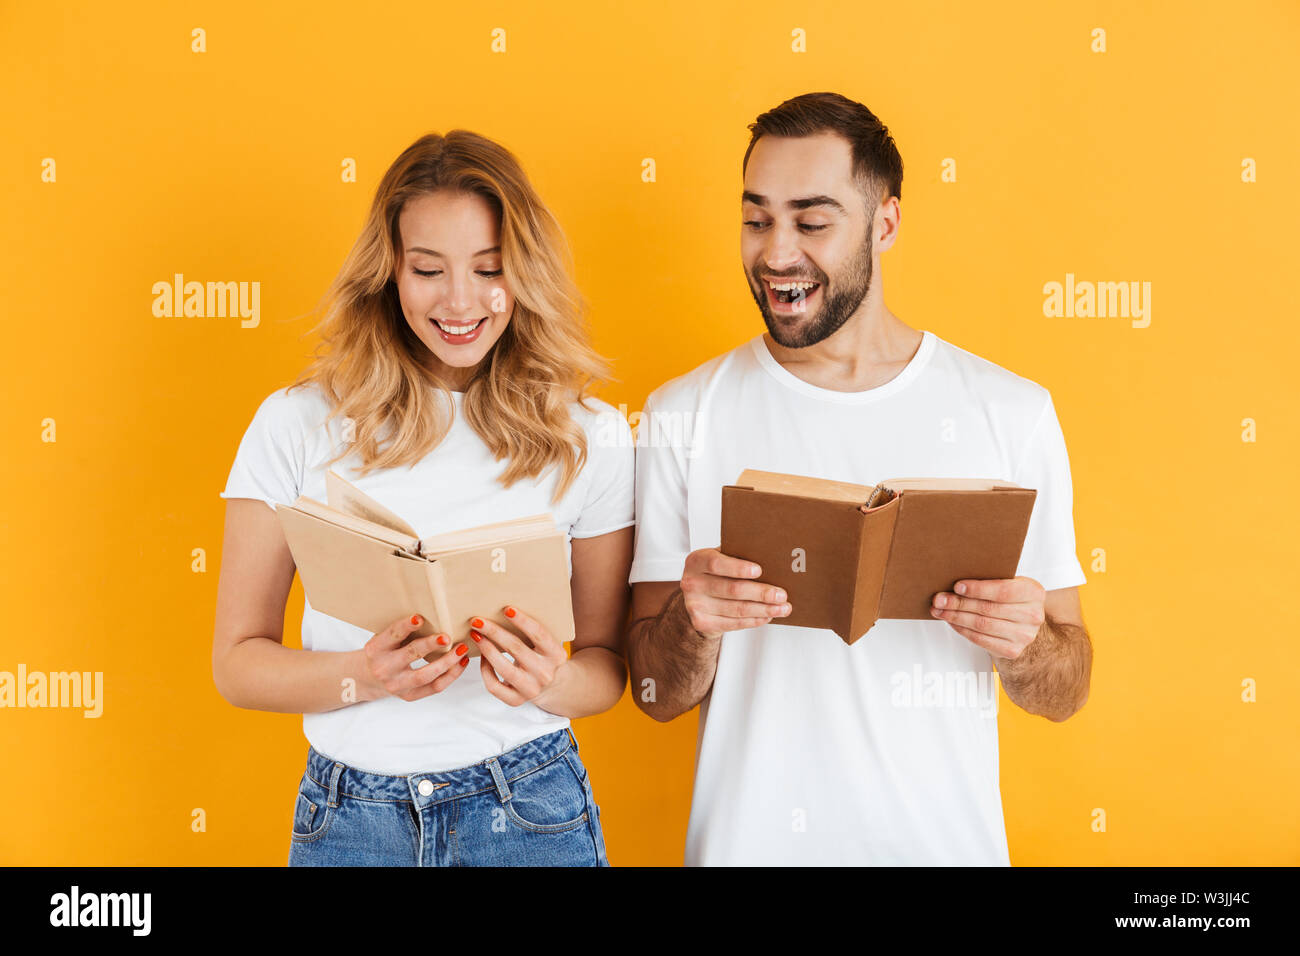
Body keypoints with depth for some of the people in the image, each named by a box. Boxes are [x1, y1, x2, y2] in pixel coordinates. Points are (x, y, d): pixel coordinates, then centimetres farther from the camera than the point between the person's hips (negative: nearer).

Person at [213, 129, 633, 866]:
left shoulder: (589, 436, -3)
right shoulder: (298, 424, -5)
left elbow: (608, 660, 4)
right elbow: (239, 660, -2)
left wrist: (553, 683, -18)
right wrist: (366, 677, -20)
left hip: (530, 811, 0)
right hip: (347, 817, 0)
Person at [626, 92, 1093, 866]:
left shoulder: (1012, 411, -5)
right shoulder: (684, 416, -5)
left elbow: (1066, 694, 0)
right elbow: (657, 695, -3)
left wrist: (1025, 642, -20)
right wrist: (692, 623, -23)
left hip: (945, 836, 1)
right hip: (747, 836, 0)